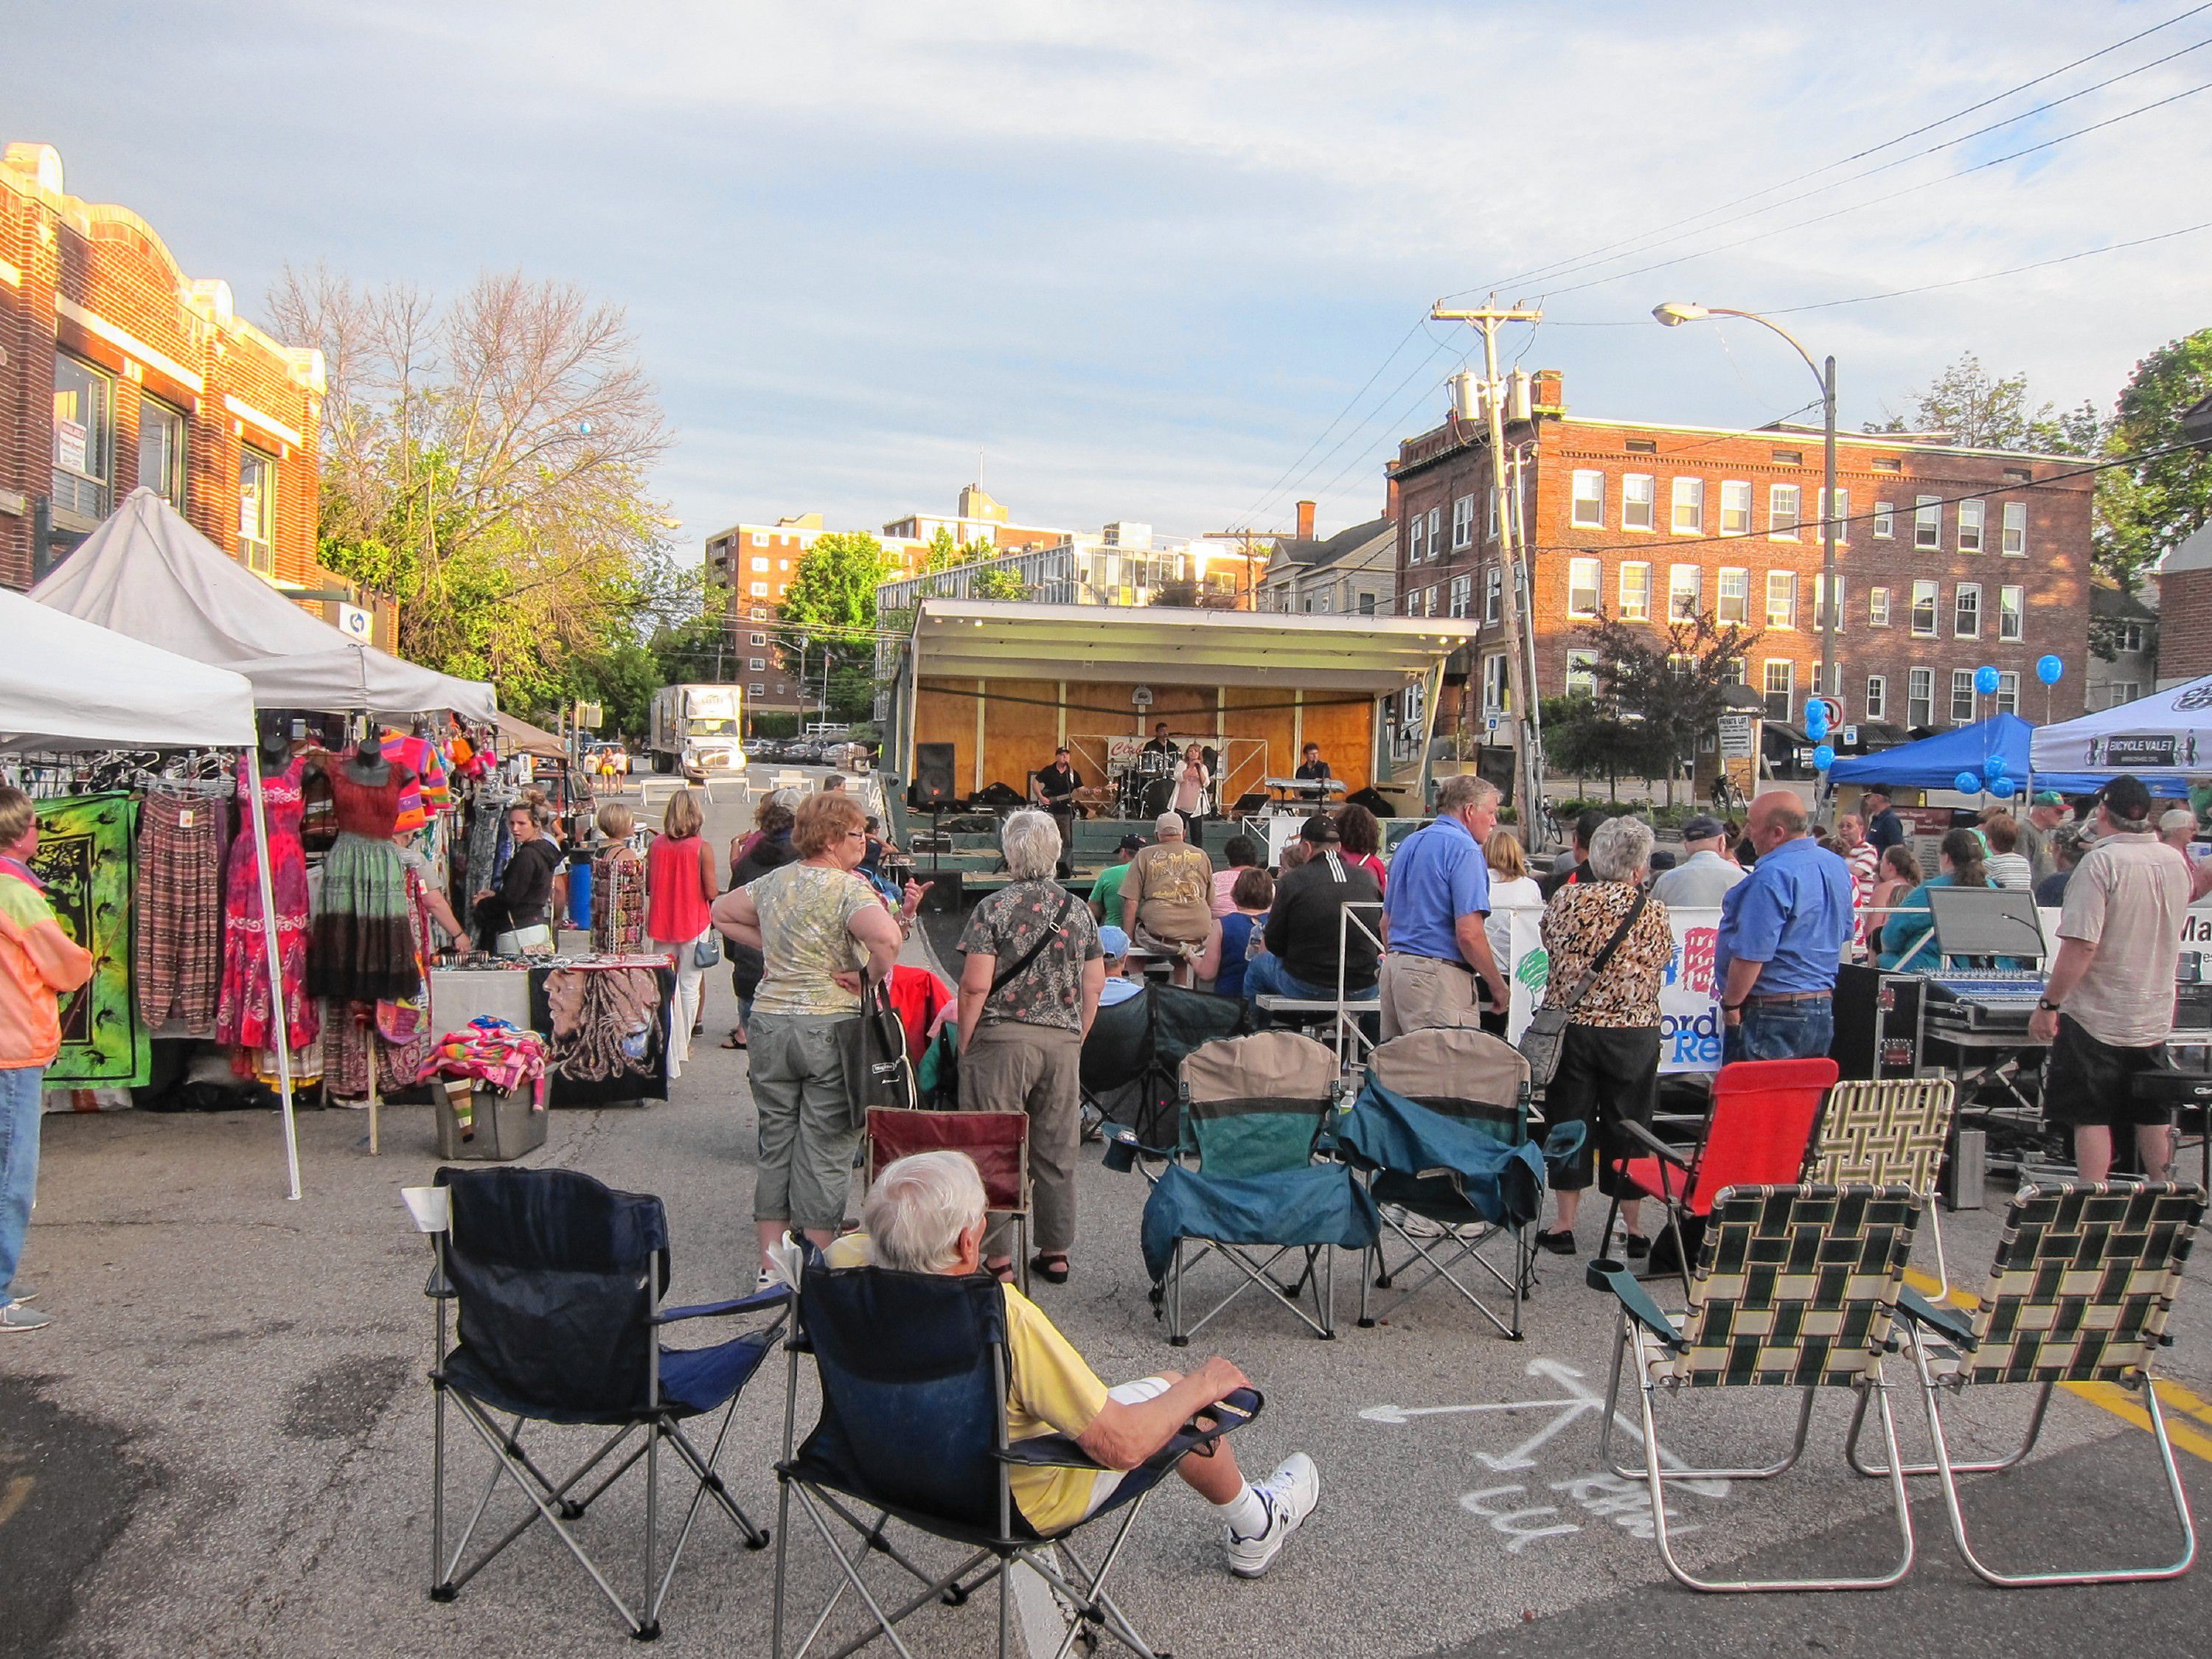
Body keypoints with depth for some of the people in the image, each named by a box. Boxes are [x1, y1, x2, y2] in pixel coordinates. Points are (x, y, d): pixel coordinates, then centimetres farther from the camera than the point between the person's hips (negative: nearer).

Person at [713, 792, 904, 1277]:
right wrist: (868, 977, -14)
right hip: (830, 1029, -6)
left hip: (768, 1023, 6)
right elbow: (887, 938, -31)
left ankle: (770, 1266, 21)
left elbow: (722, 913, 23)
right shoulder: (850, 888, -13)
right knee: (825, 1151, 4)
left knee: (775, 1146, 14)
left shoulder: (772, 882, 8)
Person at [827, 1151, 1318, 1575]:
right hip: (1024, 1504, -6)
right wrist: (1203, 1386, -18)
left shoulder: (847, 1263, -23)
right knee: (1174, 1387, 13)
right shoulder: (1002, 1316, -41)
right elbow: (1123, 1446, -32)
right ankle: (1255, 1528, 41)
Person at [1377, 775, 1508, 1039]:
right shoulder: (1464, 848, -10)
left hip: (1395, 967, 9)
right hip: (1438, 977, -9)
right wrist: (1498, 986, -7)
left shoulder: (1409, 844, 18)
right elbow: (1469, 933, -18)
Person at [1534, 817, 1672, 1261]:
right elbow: (1663, 962, 7)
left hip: (1571, 1025, 1)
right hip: (1633, 1030, 0)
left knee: (1569, 1119, 9)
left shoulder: (1566, 899, -5)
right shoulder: (1653, 910, -7)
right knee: (1628, 1124, 10)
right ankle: (1633, 1227, 18)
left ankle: (1564, 1224, 13)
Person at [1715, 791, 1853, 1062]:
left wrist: (1730, 1005, -12)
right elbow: (1844, 934, 22)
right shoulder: (1836, 865, 10)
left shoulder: (1772, 877, -21)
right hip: (1823, 1009, 10)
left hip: (1773, 1016, -10)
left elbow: (1751, 954, -24)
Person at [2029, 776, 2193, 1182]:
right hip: (2155, 1016, 7)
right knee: (2152, 1117, 16)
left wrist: (2049, 1004, -16)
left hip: (2097, 1016, -7)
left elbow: (2081, 945, -23)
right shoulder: (2176, 862, 4)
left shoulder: (2101, 863, -19)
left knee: (2091, 1119, 0)